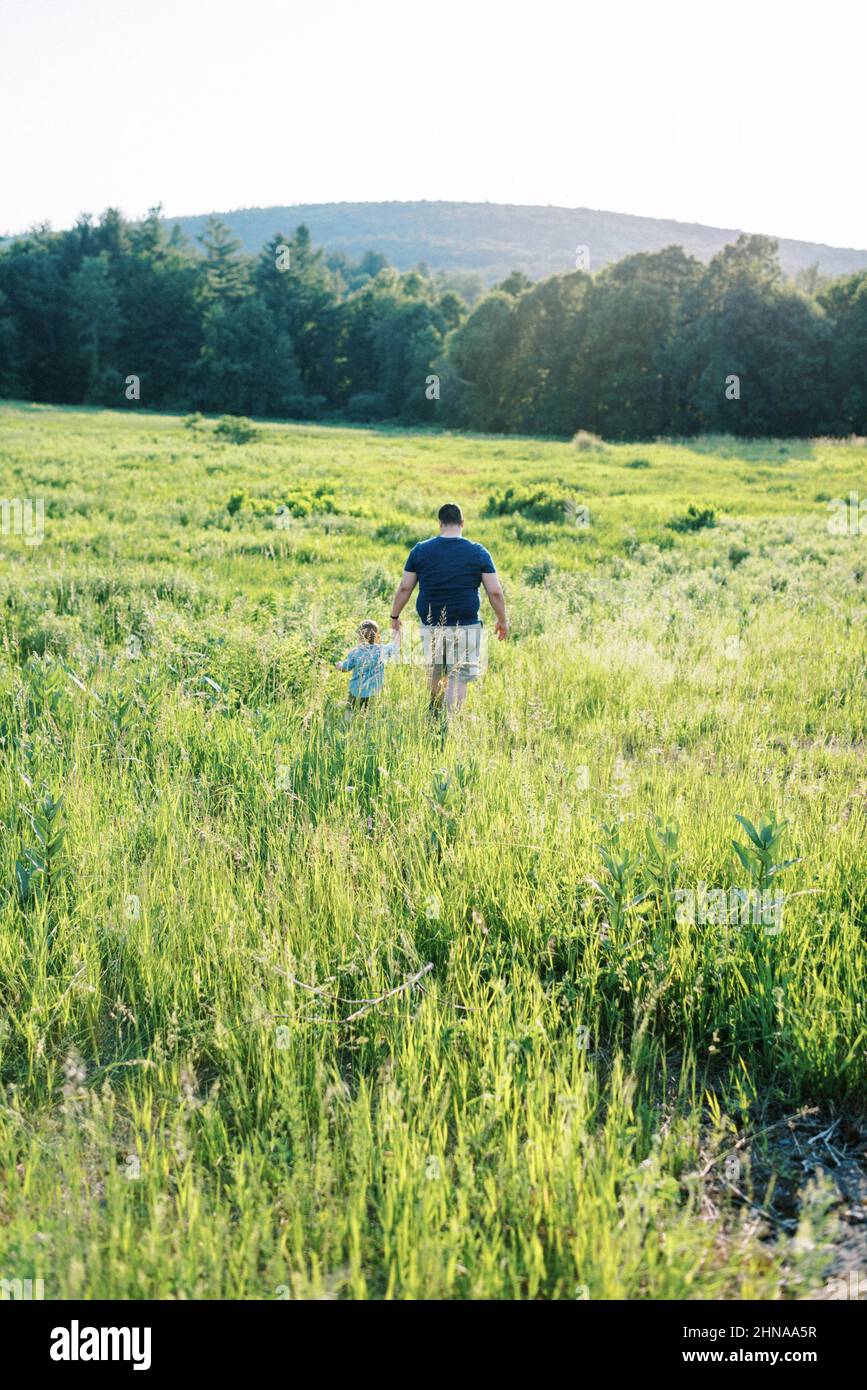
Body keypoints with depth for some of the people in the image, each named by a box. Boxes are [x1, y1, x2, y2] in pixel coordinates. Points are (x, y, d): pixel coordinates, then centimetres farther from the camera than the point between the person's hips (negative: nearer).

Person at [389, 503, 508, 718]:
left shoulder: (420, 550, 1)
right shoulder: (478, 552, -3)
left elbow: (404, 588, 3)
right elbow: (495, 592, -3)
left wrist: (395, 616, 16)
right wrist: (502, 620, 11)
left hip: (431, 626, 3)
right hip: (465, 627, -3)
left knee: (435, 674, 21)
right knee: (459, 679, 1)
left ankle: (434, 716, 39)